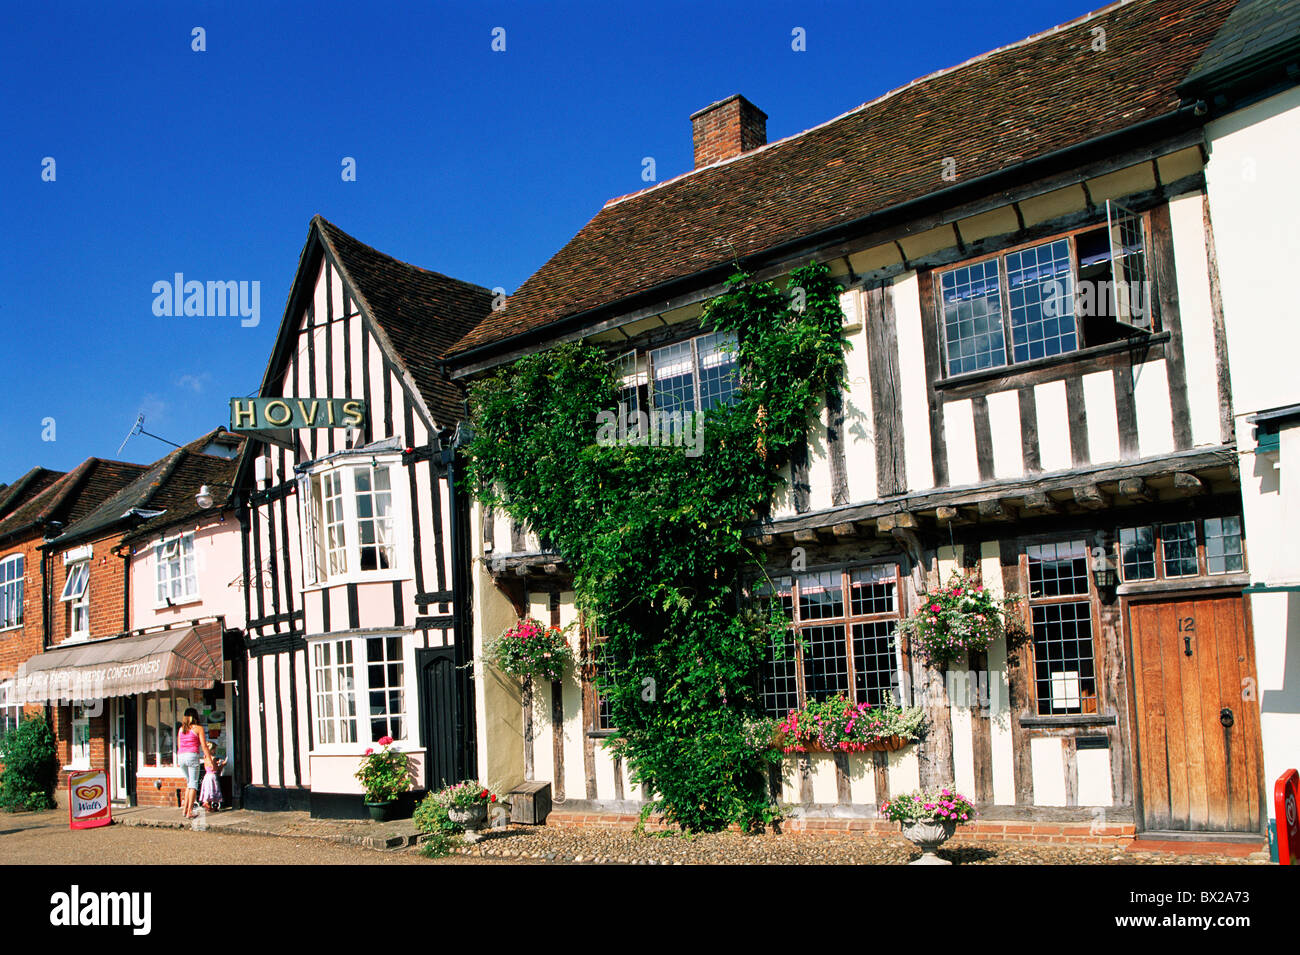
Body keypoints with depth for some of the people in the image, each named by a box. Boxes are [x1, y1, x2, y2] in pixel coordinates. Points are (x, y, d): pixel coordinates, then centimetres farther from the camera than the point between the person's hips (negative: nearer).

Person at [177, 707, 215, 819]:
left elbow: (179, 746, 19)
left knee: (189, 783, 19)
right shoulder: (198, 728, 1)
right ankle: (189, 812, -7)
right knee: (193, 784, -1)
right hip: (192, 756, -5)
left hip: (181, 756, 5)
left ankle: (185, 809, 14)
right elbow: (204, 746, -4)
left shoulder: (181, 729, 15)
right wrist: (209, 760, -2)